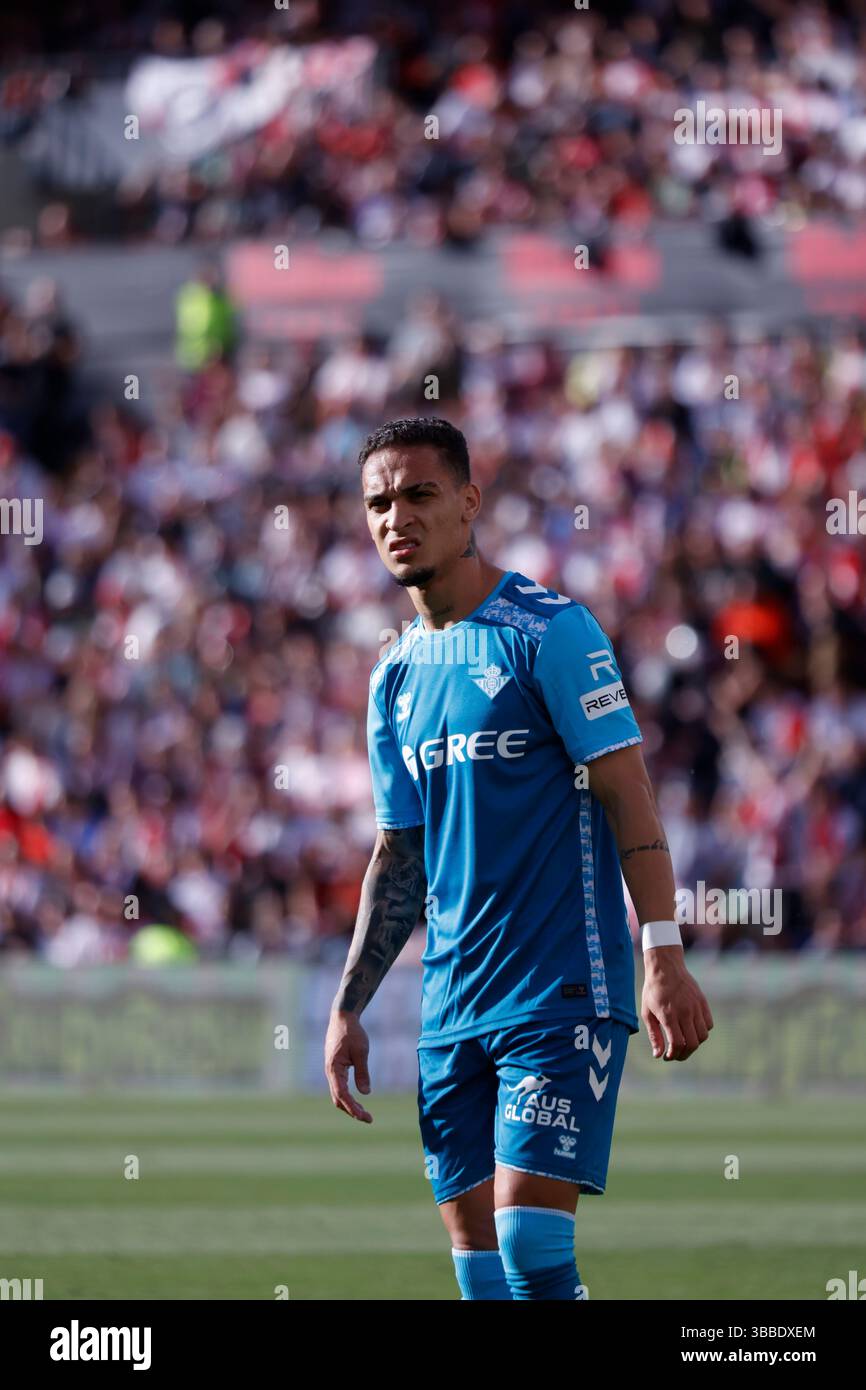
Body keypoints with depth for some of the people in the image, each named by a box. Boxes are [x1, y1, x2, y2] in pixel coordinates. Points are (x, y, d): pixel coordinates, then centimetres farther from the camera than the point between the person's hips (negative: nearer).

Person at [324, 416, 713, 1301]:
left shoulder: (546, 630, -6)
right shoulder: (395, 675, 14)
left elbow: (627, 796, -9)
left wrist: (664, 959, -16)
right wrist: (347, 1011, 14)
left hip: (562, 995, -6)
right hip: (450, 1011, 6)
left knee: (529, 1242, -16)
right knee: (476, 1258, 3)